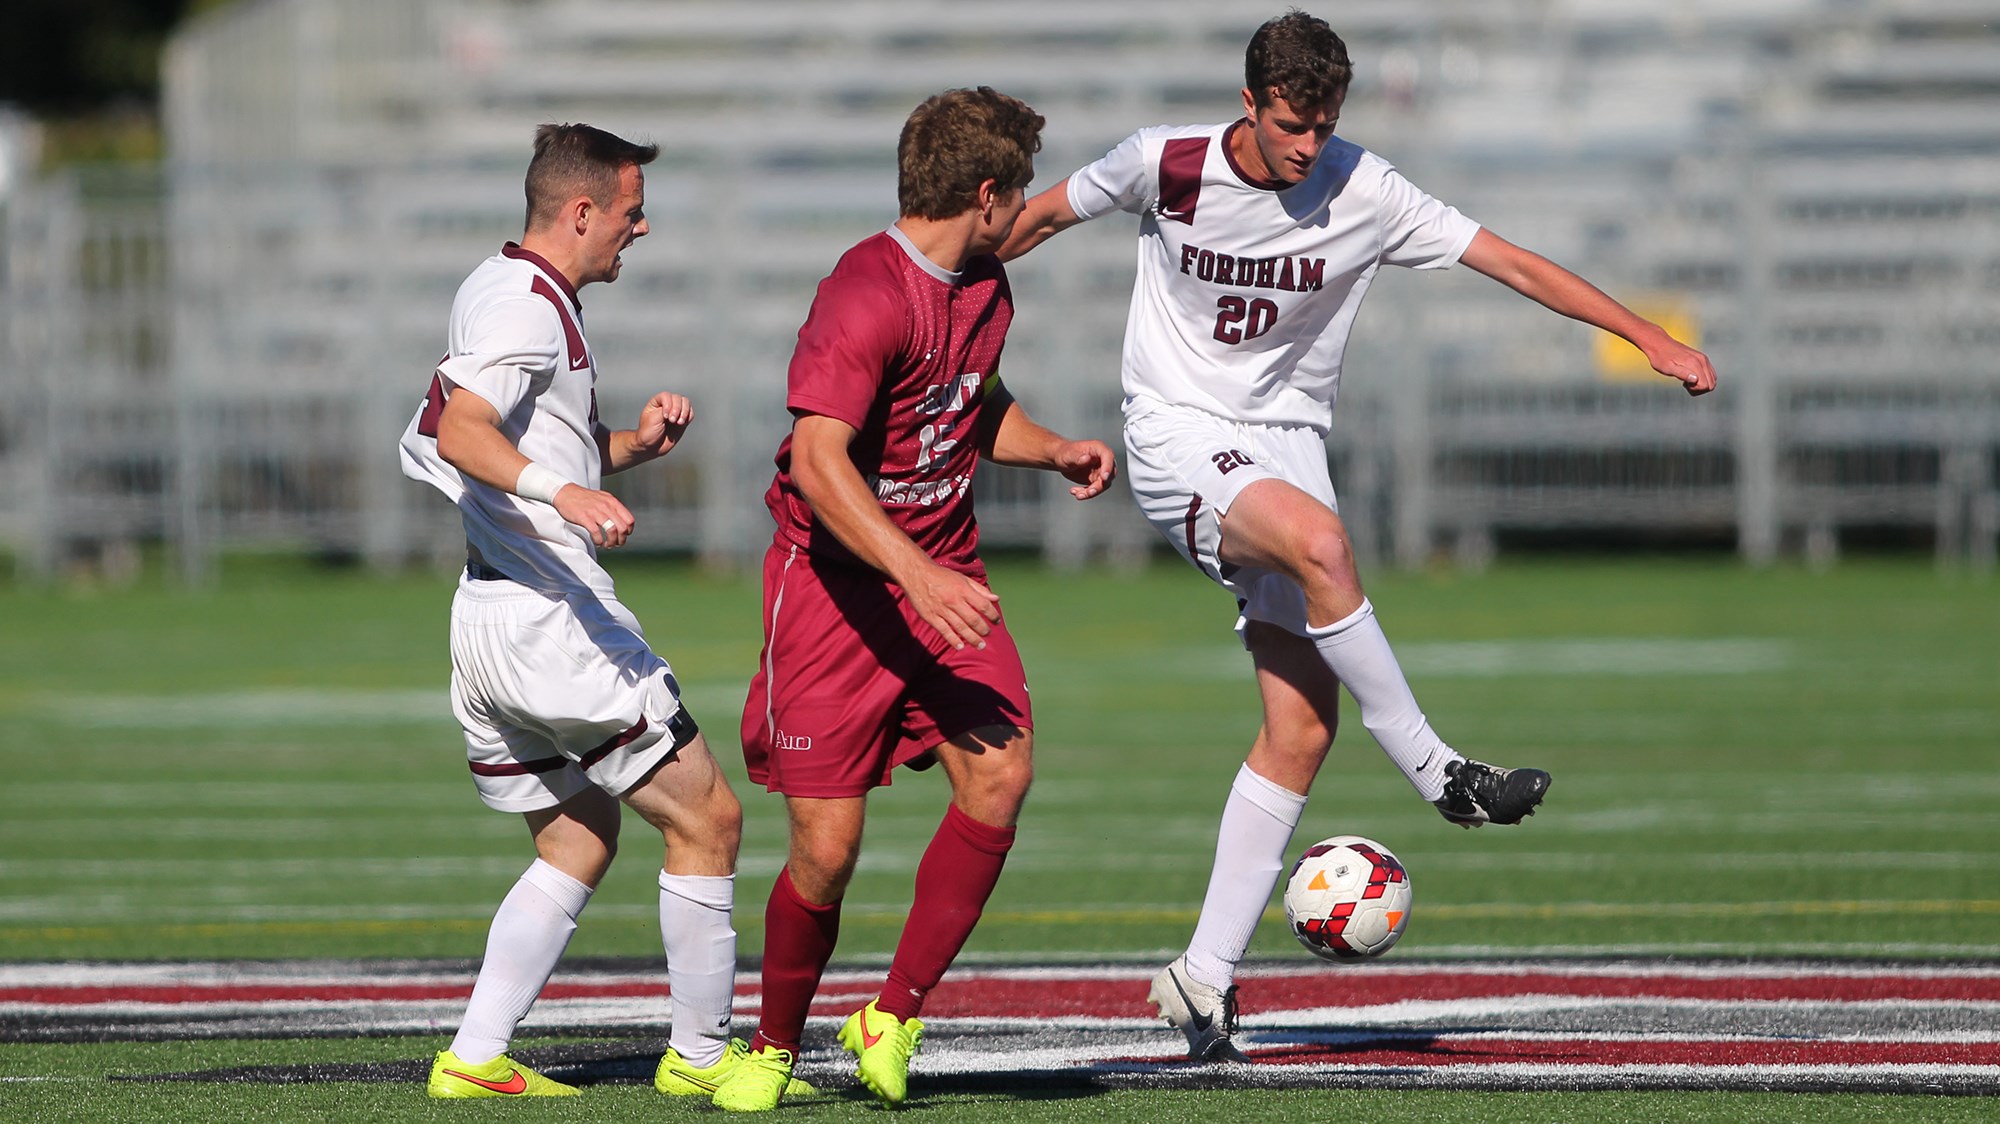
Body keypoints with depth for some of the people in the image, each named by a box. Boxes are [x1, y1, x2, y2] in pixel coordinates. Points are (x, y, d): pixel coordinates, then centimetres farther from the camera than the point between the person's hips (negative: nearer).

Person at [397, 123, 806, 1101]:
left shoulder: (500, 291, 20)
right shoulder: (527, 303, -13)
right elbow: (462, 434, -28)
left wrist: (631, 445, 11)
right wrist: (562, 490, -42)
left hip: (488, 613, 10)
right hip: (553, 619, -10)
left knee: (579, 843, 18)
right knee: (706, 818, -1)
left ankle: (474, 1057, 10)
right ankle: (701, 1054, 4)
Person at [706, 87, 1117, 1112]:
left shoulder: (984, 291, 9)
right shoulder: (868, 297, -19)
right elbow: (818, 458, -28)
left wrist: (1052, 449, 11)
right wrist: (915, 575, -37)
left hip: (943, 576, 7)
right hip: (838, 580, -7)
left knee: (1001, 772, -17)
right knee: (826, 848, -7)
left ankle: (893, 1017, -6)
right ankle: (773, 1048, 19)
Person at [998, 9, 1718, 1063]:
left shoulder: (1362, 194, -8)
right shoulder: (1165, 164, -10)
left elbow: (1513, 263, -6)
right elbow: (1043, 214, 9)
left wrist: (1652, 338, -10)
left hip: (1285, 440, 3)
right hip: (1178, 433, -3)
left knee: (1304, 723, -7)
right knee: (1318, 539, -35)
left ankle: (1205, 974, 0)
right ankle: (1436, 770, -23)